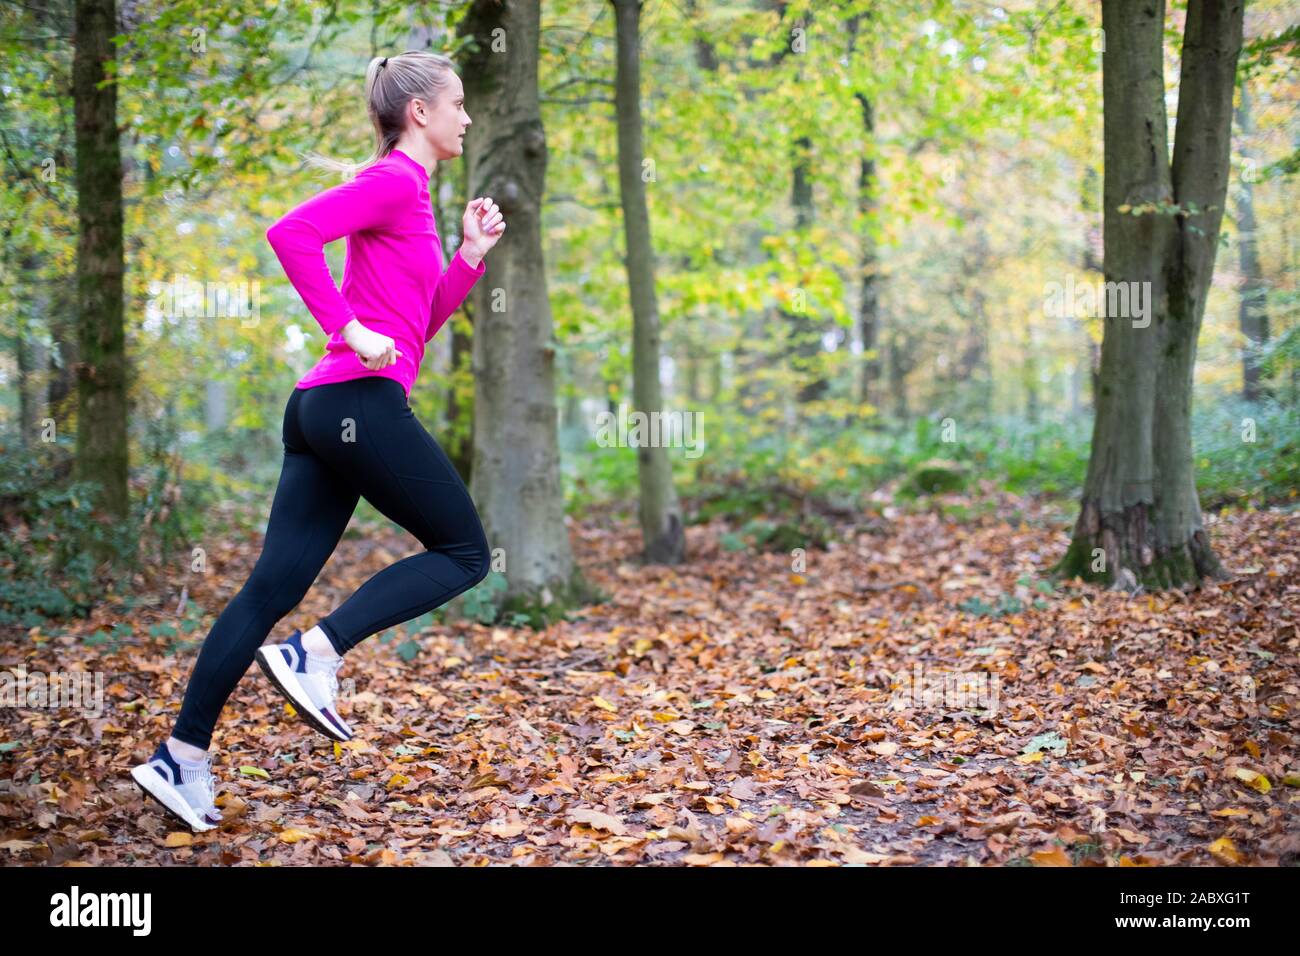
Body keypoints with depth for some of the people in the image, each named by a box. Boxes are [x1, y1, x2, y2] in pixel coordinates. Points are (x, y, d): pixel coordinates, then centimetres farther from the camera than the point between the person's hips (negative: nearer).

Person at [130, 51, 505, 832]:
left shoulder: (407, 193, 23)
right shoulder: (393, 181, -5)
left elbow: (418, 324, 27)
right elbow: (292, 232, -20)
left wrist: (472, 256, 18)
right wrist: (350, 332, -18)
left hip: (324, 412, 9)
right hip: (363, 401, -9)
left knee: (275, 586, 6)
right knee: (464, 553, 3)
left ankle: (182, 758, 5)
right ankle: (316, 655, -8)